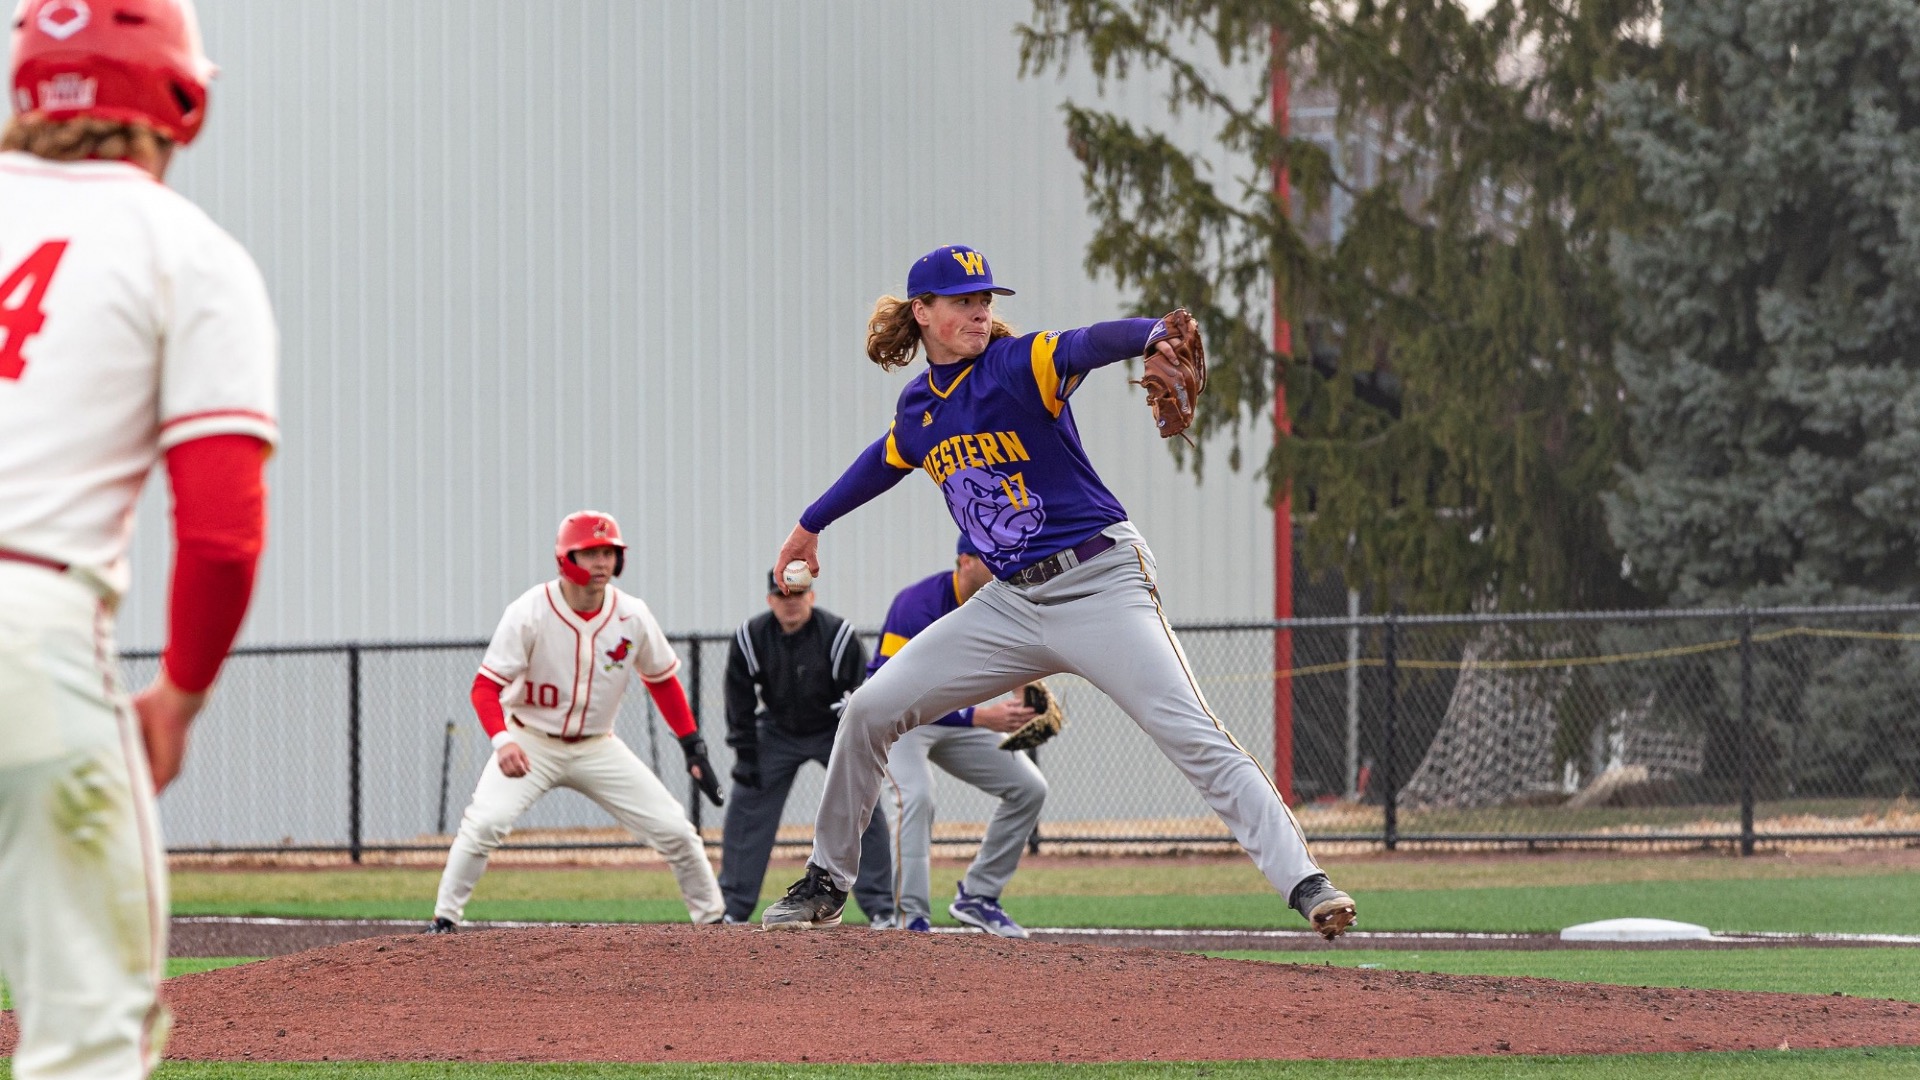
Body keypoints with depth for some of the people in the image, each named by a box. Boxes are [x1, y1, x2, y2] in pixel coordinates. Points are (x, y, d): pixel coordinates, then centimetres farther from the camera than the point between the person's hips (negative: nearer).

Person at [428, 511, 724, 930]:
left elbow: (662, 680, 7)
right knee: (484, 823, -26)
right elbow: (486, 686, -20)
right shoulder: (528, 613, -20)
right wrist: (502, 740, -39)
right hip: (531, 743, -3)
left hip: (598, 748, 3)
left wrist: (693, 747, 3)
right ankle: (444, 920, -13)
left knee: (674, 830, -3)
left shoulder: (633, 616, -10)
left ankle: (713, 917, 16)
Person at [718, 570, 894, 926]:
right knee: (746, 812, -4)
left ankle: (880, 908, -5)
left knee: (865, 811, -12)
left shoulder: (839, 636, -23)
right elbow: (740, 704, -6)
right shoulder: (749, 639, -17)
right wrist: (746, 757, -8)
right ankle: (732, 907, 5)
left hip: (835, 730, -2)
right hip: (777, 732, 2)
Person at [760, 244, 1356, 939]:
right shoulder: (917, 408, 8)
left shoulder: (1019, 366, -11)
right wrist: (812, 525, 44)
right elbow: (884, 462, 30)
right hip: (1011, 603, 6)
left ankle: (1305, 884, -23)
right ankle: (827, 881, 19)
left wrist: (1153, 334, -54)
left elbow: (1088, 345, -32)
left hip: (1101, 587, -6)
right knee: (872, 709, 3)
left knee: (1192, 737, -19)